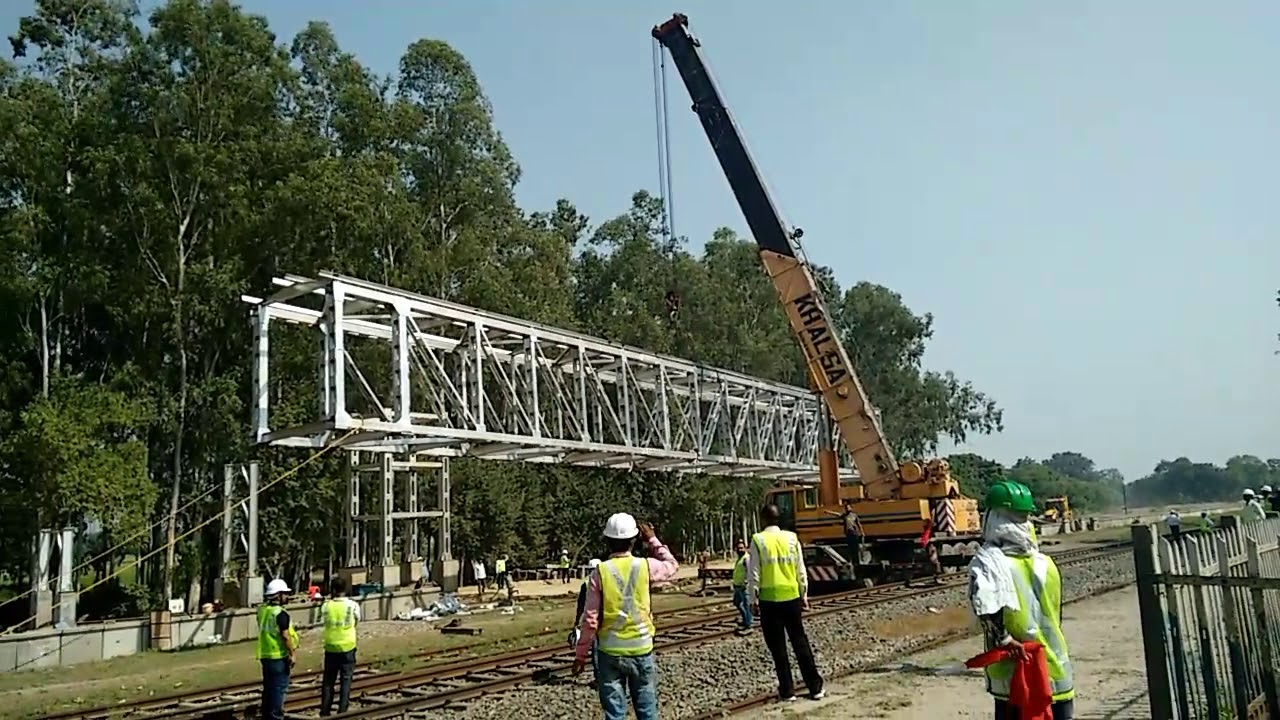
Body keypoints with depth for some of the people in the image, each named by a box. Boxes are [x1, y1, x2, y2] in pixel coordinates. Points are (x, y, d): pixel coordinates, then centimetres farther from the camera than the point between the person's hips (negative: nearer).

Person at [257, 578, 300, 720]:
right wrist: (293, 653, -13)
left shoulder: (262, 610, 6)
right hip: (279, 656, -8)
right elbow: (285, 635, -20)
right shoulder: (280, 613, -19)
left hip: (265, 654, 8)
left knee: (268, 686, 17)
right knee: (279, 687, 0)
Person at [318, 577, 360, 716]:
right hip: (347, 647, -2)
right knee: (345, 680, 6)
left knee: (328, 681, 13)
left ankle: (324, 712, 17)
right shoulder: (353, 605, -8)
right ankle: (342, 712, 6)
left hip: (331, 648, 2)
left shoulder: (326, 606, -6)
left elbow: (324, 619, 11)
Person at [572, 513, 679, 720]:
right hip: (641, 650, 1)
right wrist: (652, 540, 19)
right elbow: (672, 565, 15)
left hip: (610, 652, -1)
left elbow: (590, 618, -9)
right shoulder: (645, 566, -7)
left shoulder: (600, 572, -9)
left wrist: (581, 654, 0)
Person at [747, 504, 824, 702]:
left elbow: (754, 574, -7)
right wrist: (804, 595, 16)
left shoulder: (758, 540, -7)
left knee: (778, 647, 6)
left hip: (769, 599, -3)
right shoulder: (792, 538, 2)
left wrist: (752, 600, 1)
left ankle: (787, 691, 11)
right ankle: (815, 687, 15)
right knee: (800, 642, 12)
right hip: (792, 596, 3)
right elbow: (801, 571, 6)